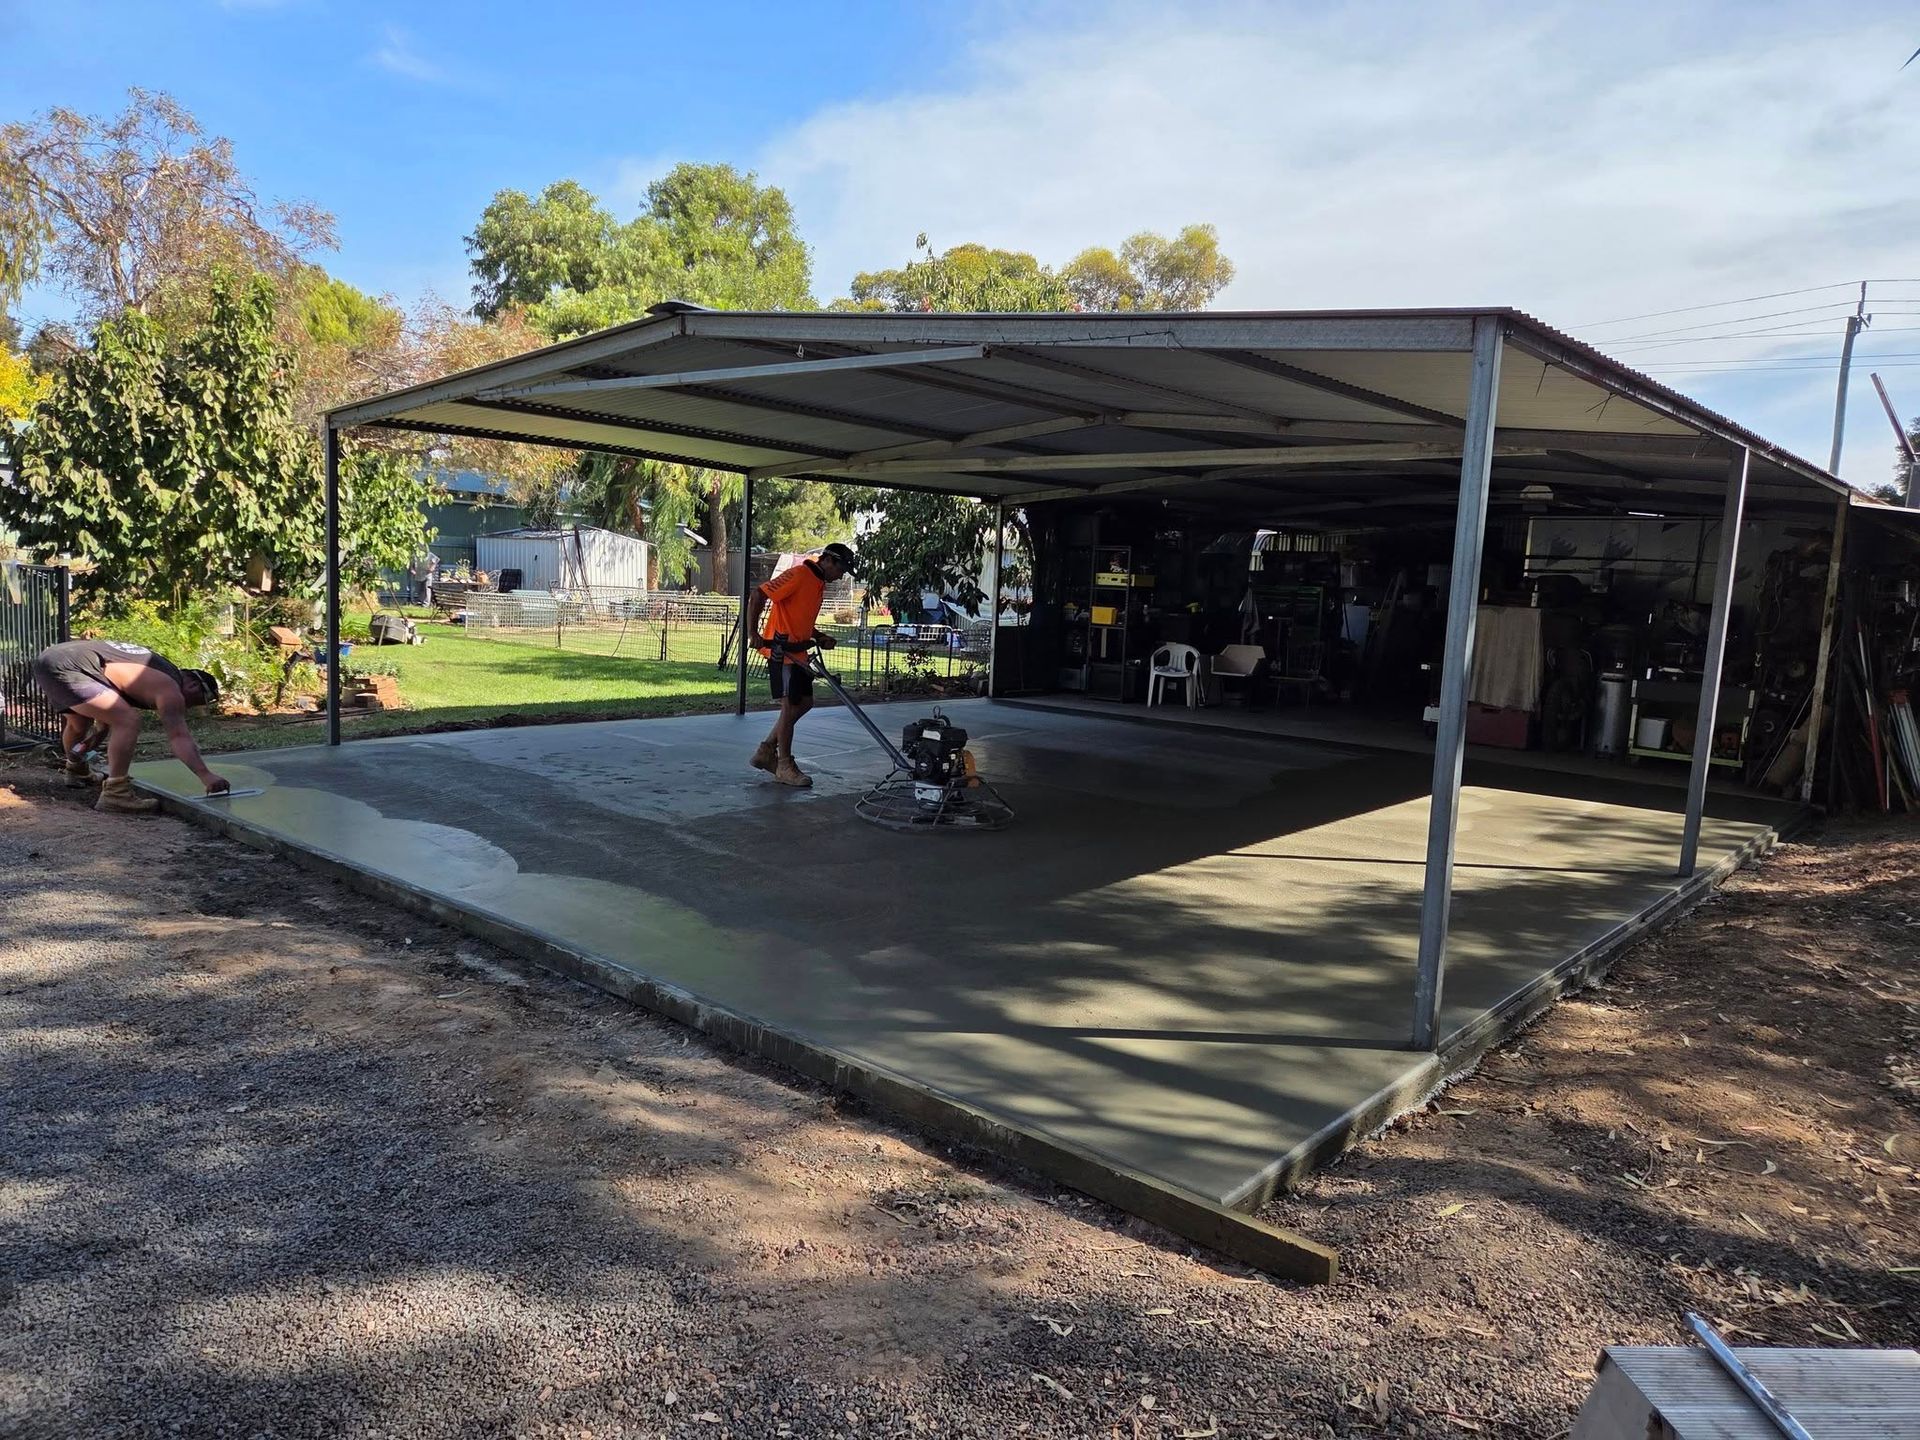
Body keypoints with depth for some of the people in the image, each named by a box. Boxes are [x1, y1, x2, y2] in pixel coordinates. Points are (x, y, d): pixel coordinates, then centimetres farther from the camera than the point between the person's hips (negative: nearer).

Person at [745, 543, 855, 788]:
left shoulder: (819, 584, 17)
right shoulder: (798, 575, -14)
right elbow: (757, 596, -19)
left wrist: (821, 638, 11)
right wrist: (753, 633, -23)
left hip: (797, 653, 10)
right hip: (780, 650, -10)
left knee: (805, 703, 12)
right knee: (790, 705, -5)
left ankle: (766, 751, 19)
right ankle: (785, 766, 5)